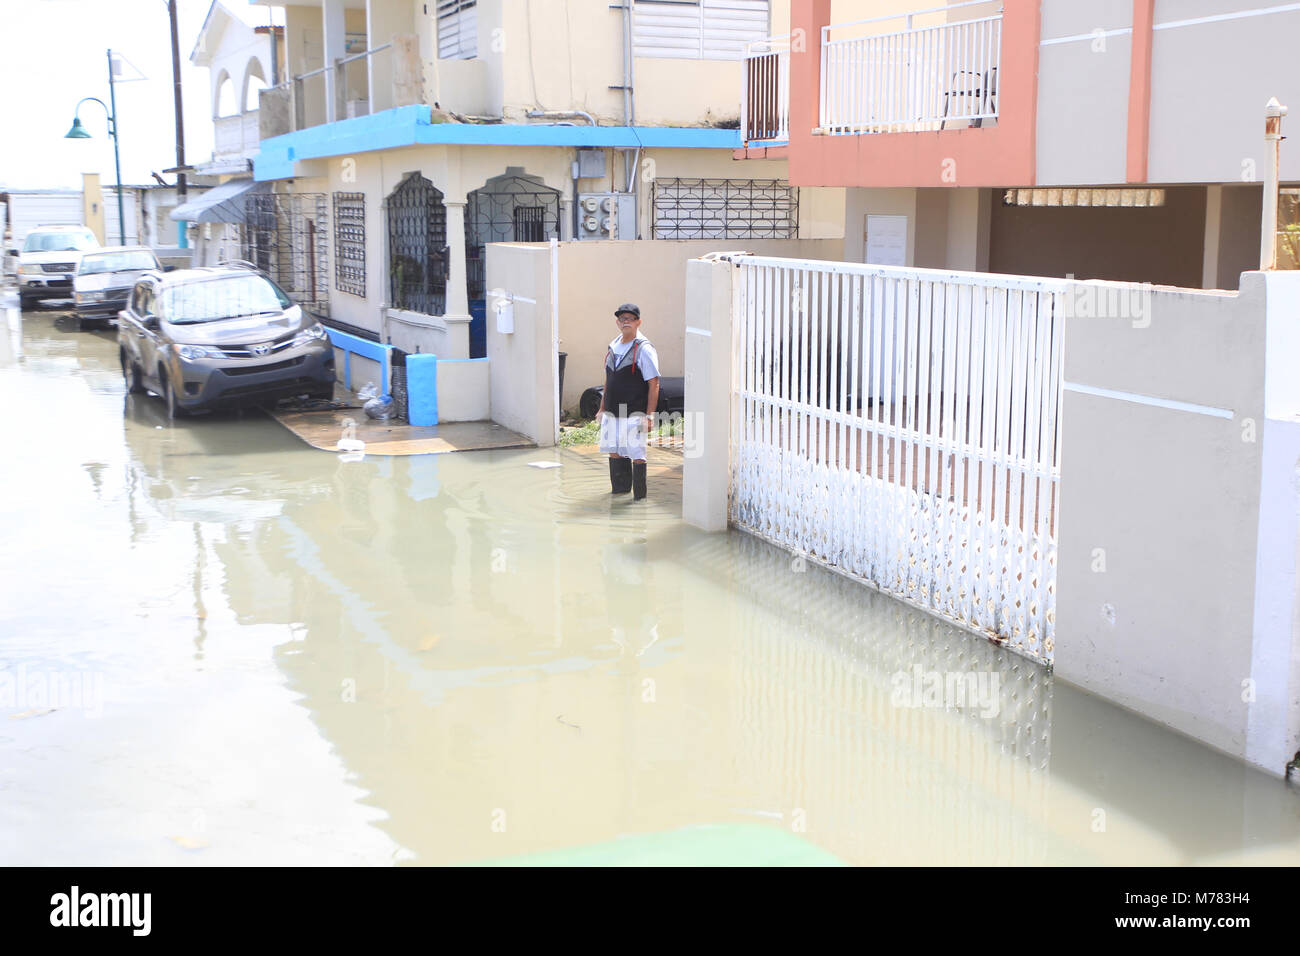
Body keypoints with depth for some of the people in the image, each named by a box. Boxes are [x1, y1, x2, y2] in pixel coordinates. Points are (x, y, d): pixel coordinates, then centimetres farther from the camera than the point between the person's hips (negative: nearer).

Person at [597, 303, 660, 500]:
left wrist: (649, 416, -17)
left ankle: (640, 496, 7)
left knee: (636, 455, -4)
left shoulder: (644, 349, -10)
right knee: (614, 452, 14)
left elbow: (654, 384, -13)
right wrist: (602, 409, 19)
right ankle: (620, 488, 29)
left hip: (634, 414, -7)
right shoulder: (614, 346, 12)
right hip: (612, 413, 7)